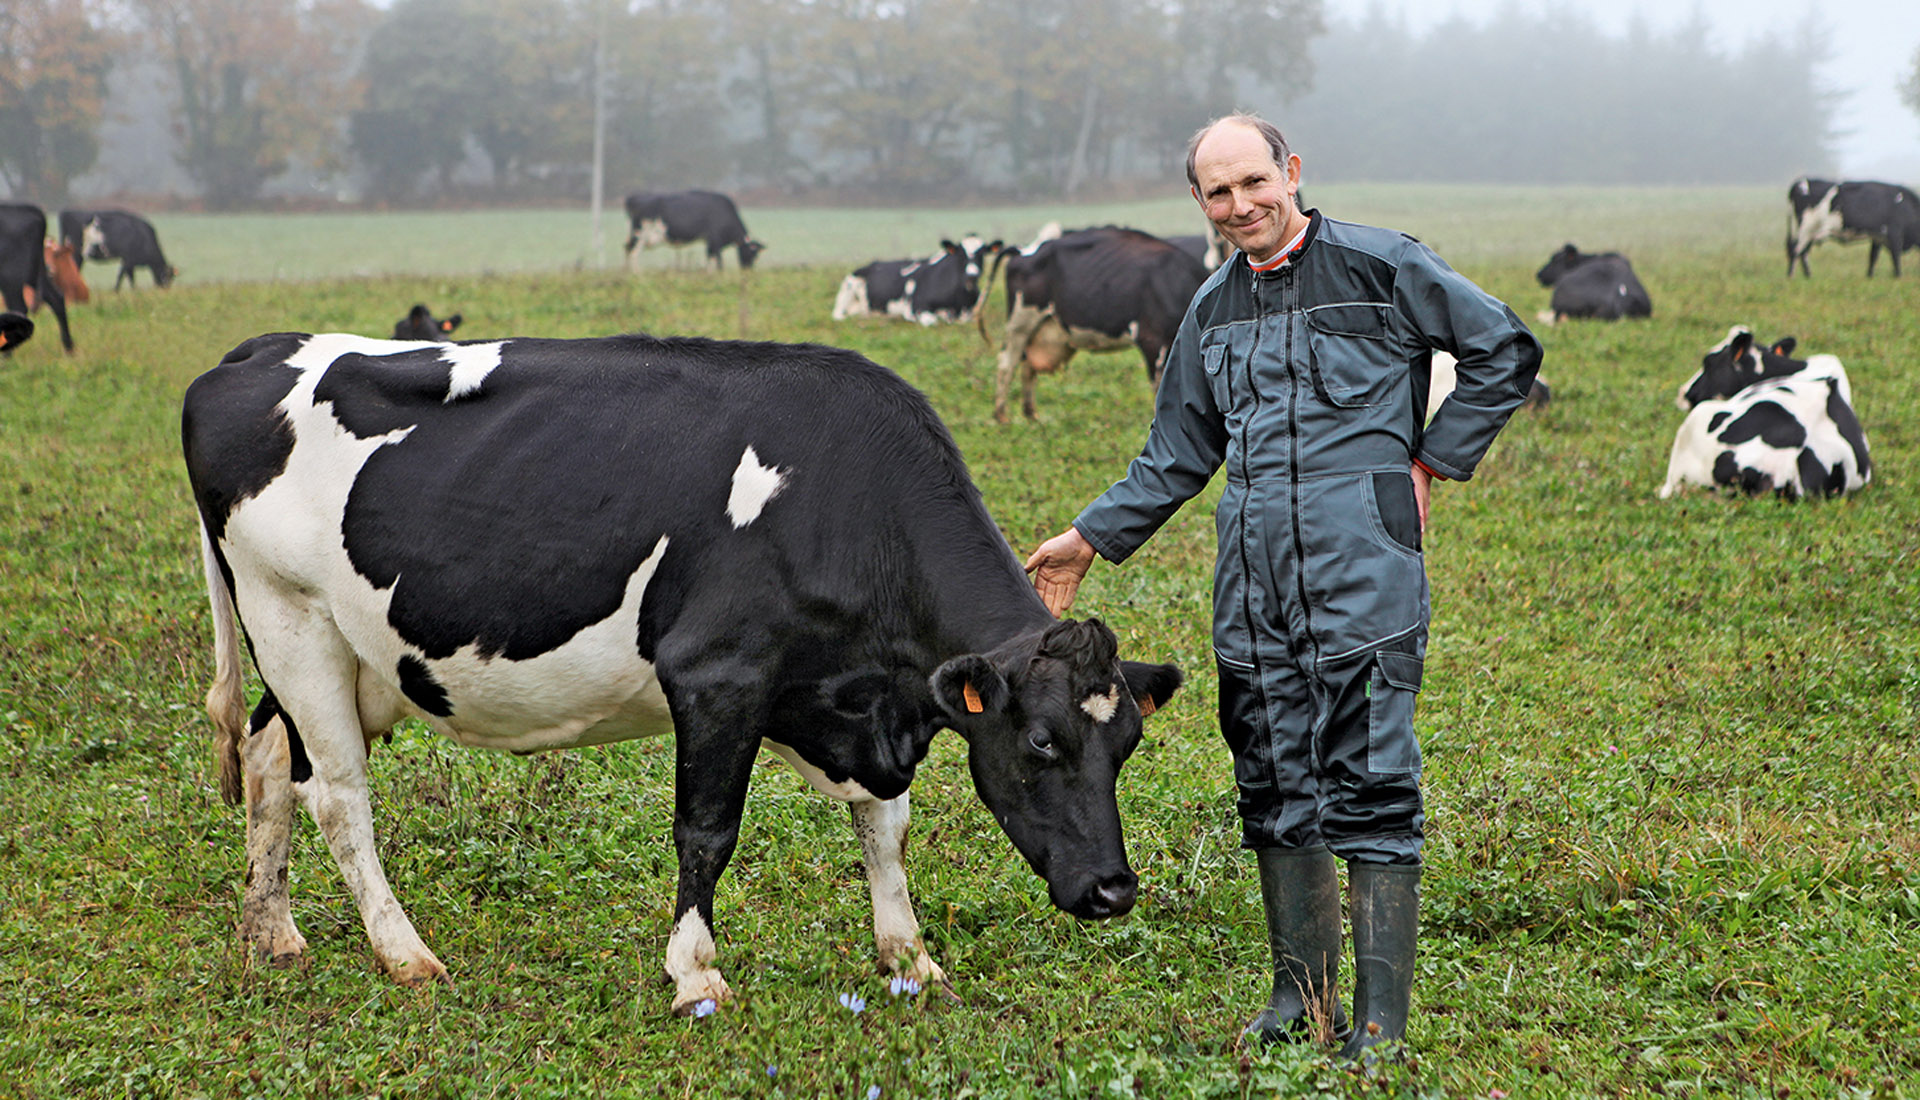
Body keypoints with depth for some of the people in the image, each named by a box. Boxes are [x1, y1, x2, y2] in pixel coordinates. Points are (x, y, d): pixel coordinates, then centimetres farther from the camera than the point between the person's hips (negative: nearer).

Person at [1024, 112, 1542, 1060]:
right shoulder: (1214, 310, 15)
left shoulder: (1379, 266, -2)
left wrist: (1433, 461, 0)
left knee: (1371, 786, -8)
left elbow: (1506, 350, 3)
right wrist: (1091, 539, 20)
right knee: (1276, 784, 8)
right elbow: (1176, 457, 25)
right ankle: (1301, 997, 18)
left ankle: (1379, 1020, -5)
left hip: (1361, 573, -6)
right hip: (1253, 583, 6)